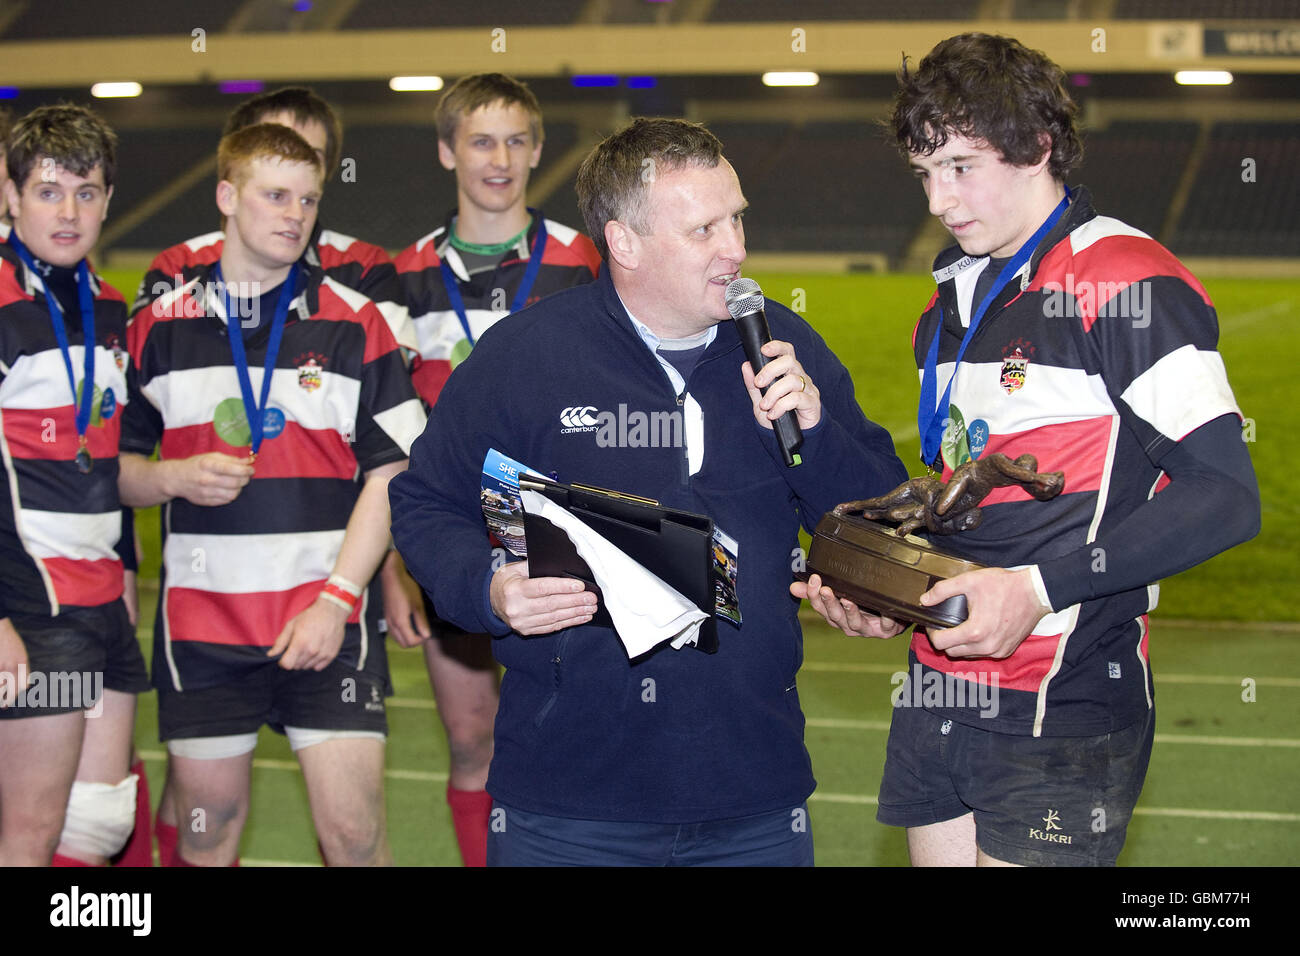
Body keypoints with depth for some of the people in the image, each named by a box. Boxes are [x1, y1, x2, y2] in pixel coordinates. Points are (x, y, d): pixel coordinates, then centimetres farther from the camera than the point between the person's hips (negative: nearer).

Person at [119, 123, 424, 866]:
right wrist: (174, 479, -10)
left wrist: (336, 599, -10)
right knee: (208, 830, 8)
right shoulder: (160, 326, 6)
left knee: (353, 830, -7)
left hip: (327, 618, -2)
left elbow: (390, 476, -1)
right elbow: (116, 468, 12)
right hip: (200, 617, 2)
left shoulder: (355, 323, 1)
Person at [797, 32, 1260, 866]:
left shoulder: (1127, 284, -12)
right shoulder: (949, 306, 16)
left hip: (1066, 711, -8)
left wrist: (1040, 586, -21)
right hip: (938, 696, 8)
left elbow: (1225, 497, -17)